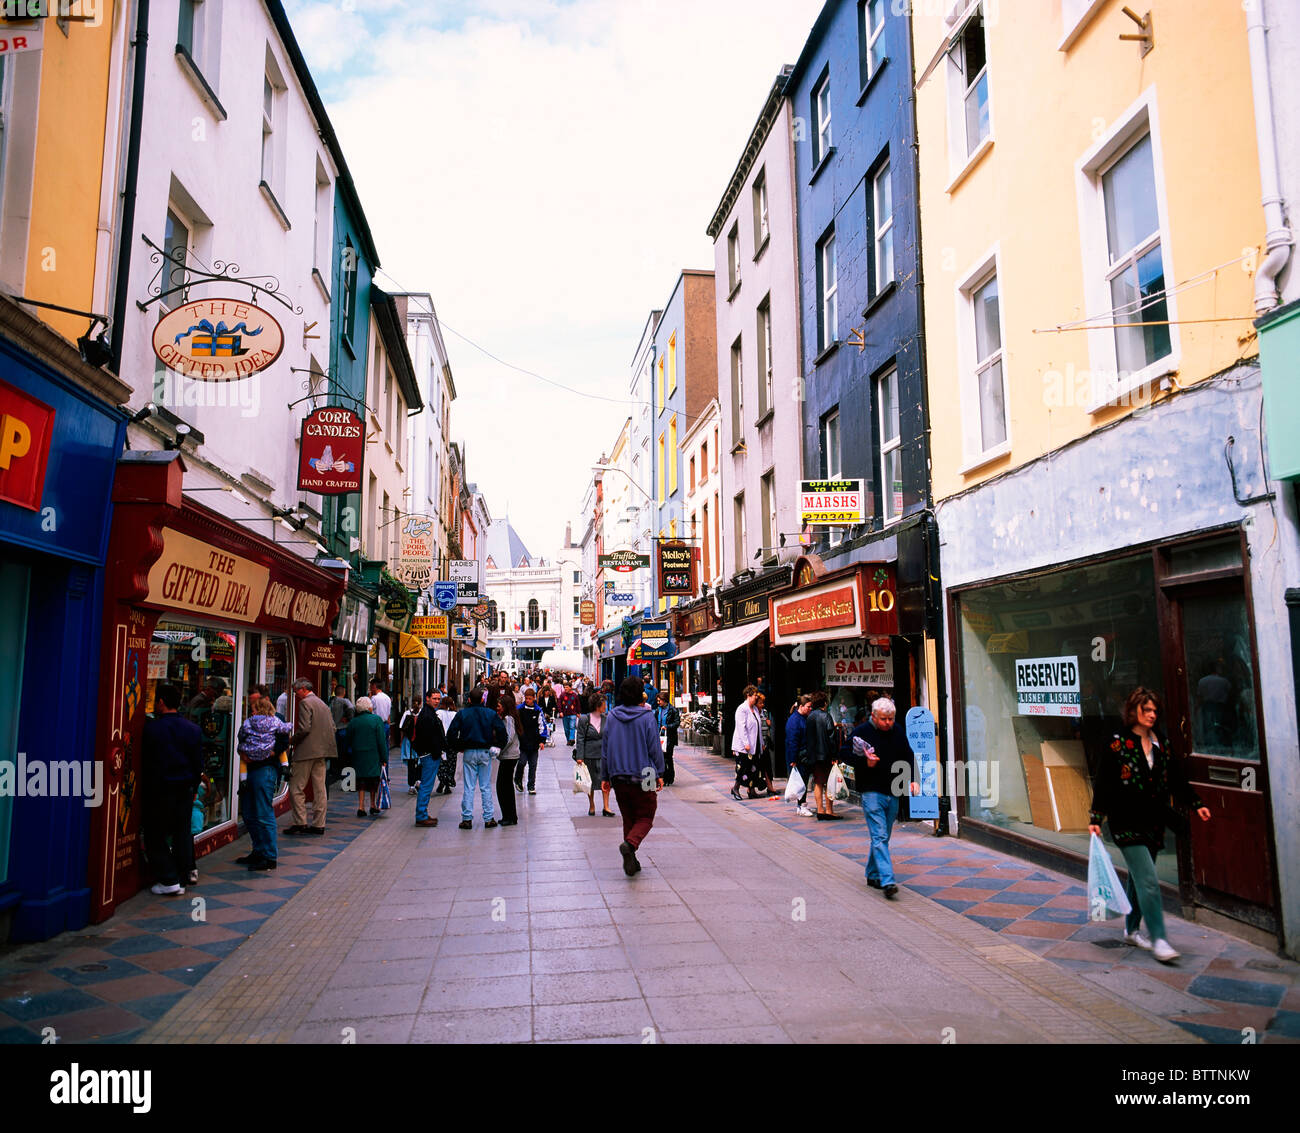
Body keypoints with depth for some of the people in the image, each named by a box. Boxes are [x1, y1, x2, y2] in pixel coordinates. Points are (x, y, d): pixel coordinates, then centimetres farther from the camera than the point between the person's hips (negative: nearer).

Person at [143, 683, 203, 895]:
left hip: (158, 790, -4)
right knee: (182, 832, 14)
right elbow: (198, 764, 7)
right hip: (185, 790, 4)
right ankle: (183, 875, 19)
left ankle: (169, 881, -1)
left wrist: (145, 786, 6)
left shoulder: (150, 728, -11)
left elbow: (143, 762, -6)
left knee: (155, 836, 5)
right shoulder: (193, 729, 2)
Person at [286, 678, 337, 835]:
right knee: (319, 788, 8)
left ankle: (300, 823, -3)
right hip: (322, 751, 8)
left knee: (296, 787, -1)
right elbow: (333, 727, 16)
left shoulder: (305, 703, -9)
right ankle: (318, 824, 9)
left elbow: (304, 728, -18)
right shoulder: (322, 703, 18)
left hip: (307, 751, -8)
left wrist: (292, 740, -3)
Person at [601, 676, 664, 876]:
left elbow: (605, 749, 6)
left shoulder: (612, 717, 1)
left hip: (619, 778, 4)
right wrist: (659, 774, 3)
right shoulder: (647, 717, -10)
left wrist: (605, 776, 13)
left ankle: (631, 860, 16)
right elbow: (655, 749, -8)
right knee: (645, 817, 6)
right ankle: (630, 844, -21)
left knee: (628, 818, 17)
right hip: (642, 777, -4)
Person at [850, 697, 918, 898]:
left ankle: (873, 875, 27)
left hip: (893, 793, 5)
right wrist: (867, 763, -22)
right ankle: (887, 881, -16)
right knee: (879, 837, -12)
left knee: (882, 837, 14)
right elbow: (850, 760, -3)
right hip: (872, 793, -5)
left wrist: (913, 780, 2)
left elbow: (908, 757, 15)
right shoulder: (861, 732, -7)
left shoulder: (898, 733, 8)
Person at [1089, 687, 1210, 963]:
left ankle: (1131, 930, 29)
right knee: (1148, 881, -11)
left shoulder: (1162, 744, 9)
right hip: (1127, 824, -6)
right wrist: (1096, 819, -12)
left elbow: (1177, 779, 17)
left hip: (1153, 824, 6)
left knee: (1138, 879, 16)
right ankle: (1158, 939, -5)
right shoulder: (1117, 745, -9)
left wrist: (1196, 805, 8)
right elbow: (1102, 784, -9)